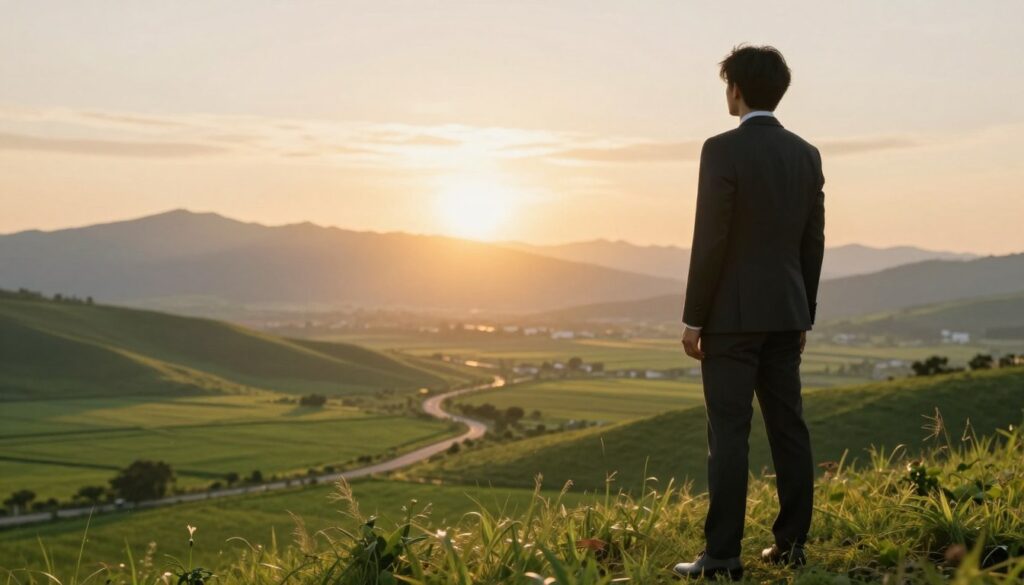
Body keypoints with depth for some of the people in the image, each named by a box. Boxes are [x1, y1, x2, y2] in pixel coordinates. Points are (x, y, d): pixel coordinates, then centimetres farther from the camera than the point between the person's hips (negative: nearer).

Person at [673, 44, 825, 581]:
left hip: (733, 313, -6)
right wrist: (804, 316, 19)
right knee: (787, 427, 9)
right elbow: (813, 243, 11)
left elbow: (710, 241, -15)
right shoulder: (806, 154, 8)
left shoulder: (722, 149, -12)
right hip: (784, 311, 7)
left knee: (729, 434, -6)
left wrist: (693, 319, -9)